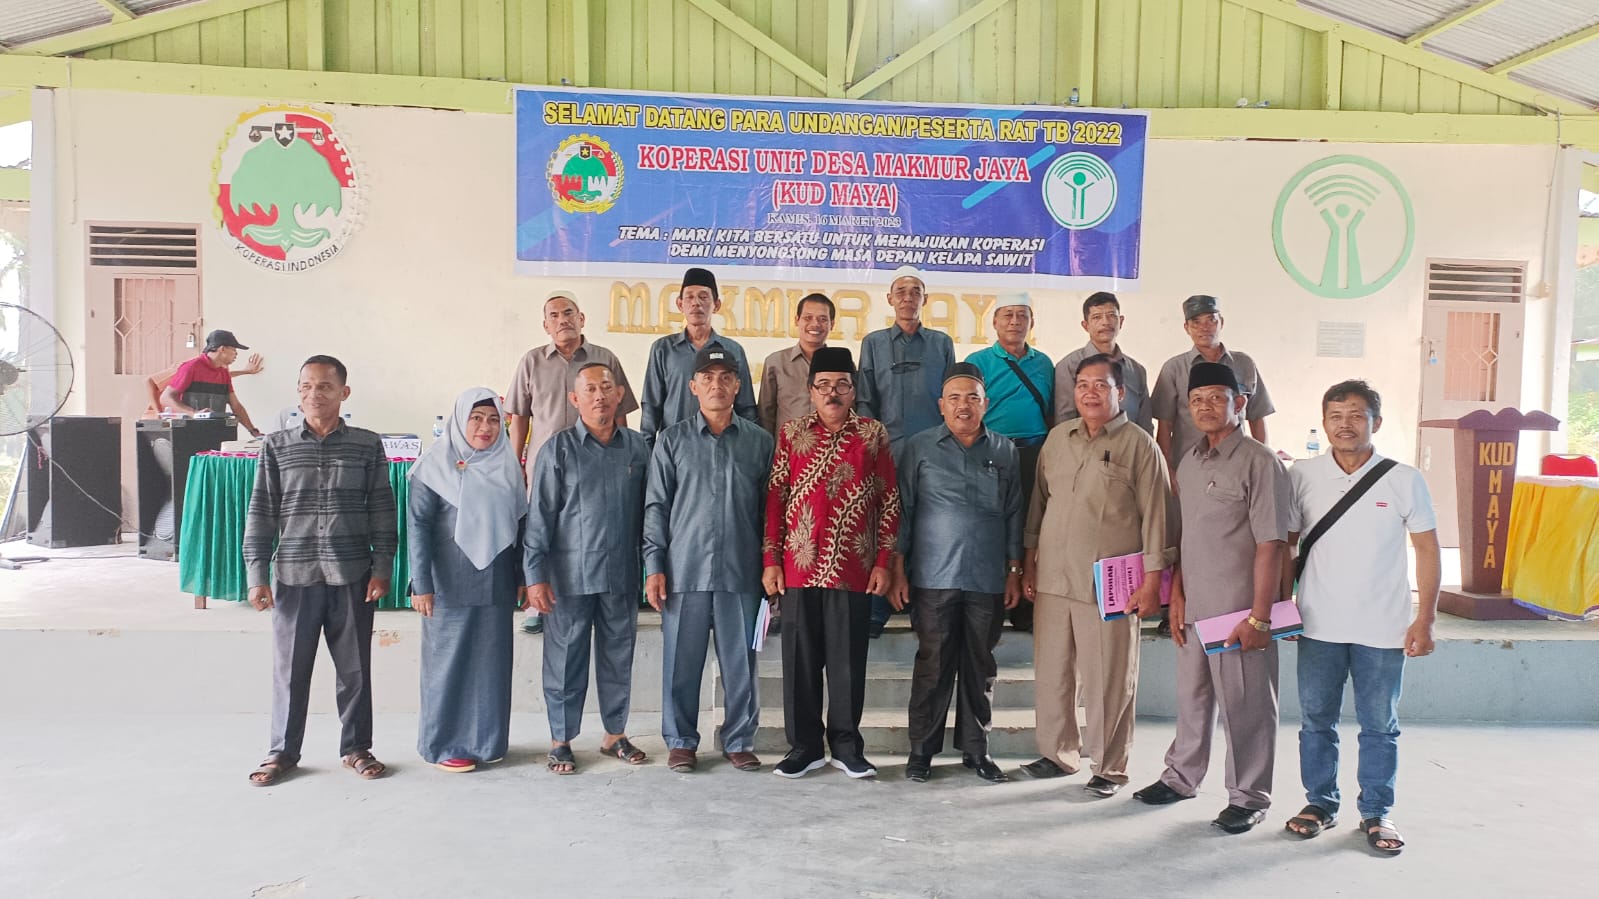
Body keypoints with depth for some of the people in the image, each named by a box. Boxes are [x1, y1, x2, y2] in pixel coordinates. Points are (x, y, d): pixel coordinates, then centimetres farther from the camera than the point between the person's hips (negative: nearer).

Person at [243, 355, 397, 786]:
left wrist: (382, 567, -2)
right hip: (294, 574, 1)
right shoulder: (277, 446, 3)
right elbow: (260, 512, 3)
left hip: (352, 574, 0)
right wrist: (257, 574, -1)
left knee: (354, 666, 9)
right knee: (290, 667, 9)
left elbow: (382, 509, 2)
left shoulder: (368, 444, 1)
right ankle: (283, 751, 24)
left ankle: (355, 747, 23)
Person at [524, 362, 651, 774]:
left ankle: (615, 734, 26)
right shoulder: (558, 449, -2)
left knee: (619, 657, 12)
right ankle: (560, 741, 20)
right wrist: (535, 575, -8)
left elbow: (647, 509, 11)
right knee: (566, 660, 6)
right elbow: (540, 515, -3)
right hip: (569, 576, -3)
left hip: (622, 574, 3)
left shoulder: (636, 447, 6)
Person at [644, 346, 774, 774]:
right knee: (682, 662, 6)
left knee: (740, 663, 6)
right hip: (684, 572, 0)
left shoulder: (759, 441, 8)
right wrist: (654, 566, -1)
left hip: (741, 573, 1)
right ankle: (681, 741, 21)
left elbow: (769, 508, 10)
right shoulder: (672, 440, 7)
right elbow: (656, 506, 5)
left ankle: (739, 740, 21)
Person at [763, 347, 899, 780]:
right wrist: (770, 560, 1)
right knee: (800, 658, 7)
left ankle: (846, 746, 21)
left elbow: (890, 501, 4)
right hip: (798, 566, 1)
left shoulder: (874, 434, 5)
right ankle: (804, 746, 20)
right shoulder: (792, 433, 7)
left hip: (853, 569, -1)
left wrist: (883, 562, -1)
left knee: (848, 660, 6)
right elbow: (775, 497, 6)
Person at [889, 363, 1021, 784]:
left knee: (981, 667, 9)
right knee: (933, 666, 3)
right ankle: (921, 750, 15)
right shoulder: (920, 448, 2)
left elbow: (1013, 513, 11)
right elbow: (903, 510, 2)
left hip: (988, 579, 2)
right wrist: (898, 570, -1)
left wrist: (1014, 571, 8)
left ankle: (976, 750, 22)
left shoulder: (1005, 451, 8)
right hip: (933, 577, -2)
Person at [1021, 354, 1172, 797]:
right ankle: (1058, 753, 29)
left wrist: (1152, 581, -8)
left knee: (1108, 680, 3)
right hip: (1052, 578, 5)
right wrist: (1030, 562, 15)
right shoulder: (1058, 438, 12)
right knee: (1051, 672, 12)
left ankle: (1110, 767, 19)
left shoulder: (1139, 445, -3)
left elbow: (1156, 515, -4)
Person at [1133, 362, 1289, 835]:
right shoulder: (1189, 462, 11)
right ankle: (1182, 777, 33)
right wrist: (1176, 594, 10)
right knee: (1191, 696, 17)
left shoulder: (1259, 462, -10)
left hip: (1238, 610, -6)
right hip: (1193, 605, 6)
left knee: (1244, 705, 5)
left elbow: (1270, 543, -14)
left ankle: (1248, 797, 21)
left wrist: (1259, 616, -17)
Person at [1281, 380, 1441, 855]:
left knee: (1380, 726, 9)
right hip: (1319, 625, 1)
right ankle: (1320, 803, 26)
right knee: (1315, 721, 10)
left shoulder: (1404, 480, -3)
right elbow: (1284, 544, 6)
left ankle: (1376, 812, 24)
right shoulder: (1303, 476, -1)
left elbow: (1427, 550, 2)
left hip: (1384, 630, -1)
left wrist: (1424, 619, -2)